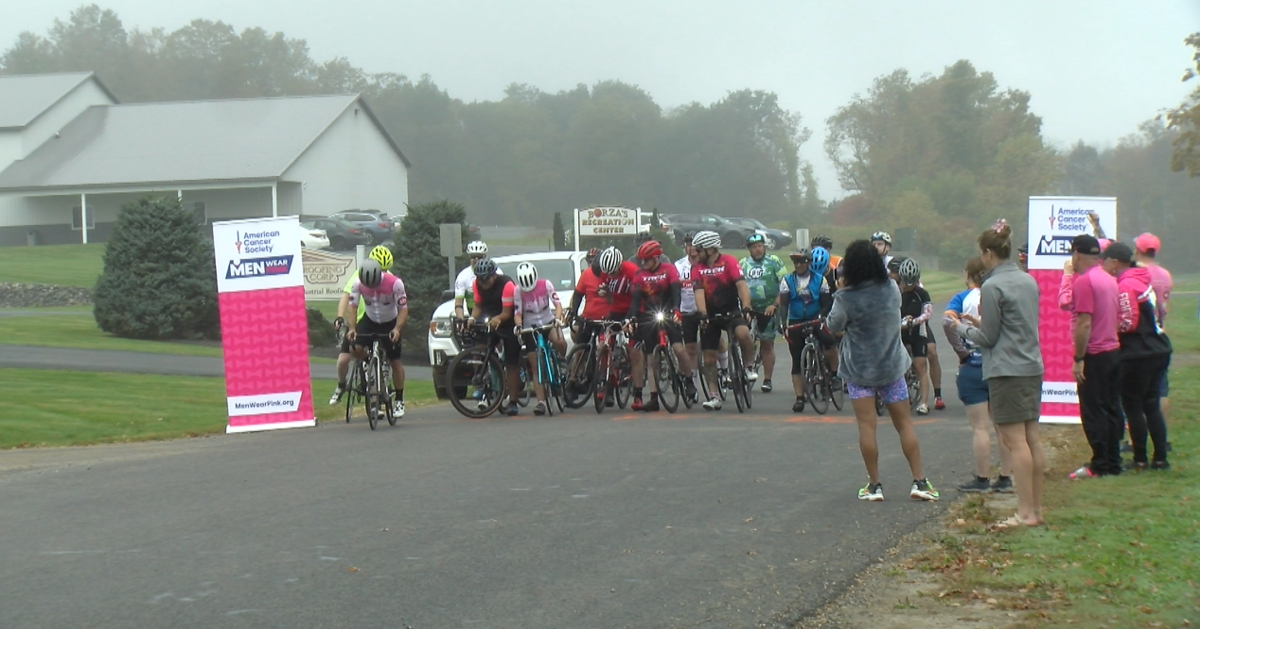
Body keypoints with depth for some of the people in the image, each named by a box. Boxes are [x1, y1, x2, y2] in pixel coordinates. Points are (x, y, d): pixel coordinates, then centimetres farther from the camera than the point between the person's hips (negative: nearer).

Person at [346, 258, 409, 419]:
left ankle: (399, 400, 9)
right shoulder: (359, 283, -21)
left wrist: (397, 329, -38)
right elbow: (352, 306, -15)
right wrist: (352, 328, -29)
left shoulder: (395, 283, -29)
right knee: (355, 348, -21)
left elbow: (403, 309, -23)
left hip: (390, 323, -2)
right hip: (370, 321, 2)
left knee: (395, 361, -3)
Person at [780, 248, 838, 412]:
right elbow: (783, 303, -5)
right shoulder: (787, 280, 2)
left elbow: (826, 303, 1)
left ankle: (834, 374, -9)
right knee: (797, 361, -2)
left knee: (829, 341, -29)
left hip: (815, 320, -1)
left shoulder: (819, 279, 1)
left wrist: (821, 316, -19)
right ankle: (799, 397, 1)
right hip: (796, 322, 1)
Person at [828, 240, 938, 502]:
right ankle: (919, 481, 7)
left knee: (867, 426, 1)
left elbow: (834, 325, -5)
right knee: (904, 422, 9)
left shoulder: (846, 298, -19)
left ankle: (874, 485, 3)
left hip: (859, 370, -3)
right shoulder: (891, 289, -5)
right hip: (892, 366, 3)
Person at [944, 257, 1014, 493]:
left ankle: (982, 480, 4)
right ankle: (1005, 478, 13)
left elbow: (948, 320, -23)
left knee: (980, 427, 0)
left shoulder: (963, 298, -6)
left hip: (973, 369, -3)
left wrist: (960, 349, -14)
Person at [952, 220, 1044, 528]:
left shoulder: (993, 286, -13)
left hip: (1007, 370, -8)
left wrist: (963, 329, 8)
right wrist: (981, 323, 21)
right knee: (1032, 439, 11)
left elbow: (988, 338, -9)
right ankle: (1037, 507, 15)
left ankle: (1025, 513, -9)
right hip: (1033, 367, 8)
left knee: (1015, 440, -8)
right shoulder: (1028, 281, 12)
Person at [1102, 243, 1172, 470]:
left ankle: (1140, 459, 6)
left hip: (1138, 355, -9)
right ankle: (1160, 458, 15)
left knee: (1133, 407, 1)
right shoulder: (1144, 280, 12)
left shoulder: (1125, 286, -15)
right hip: (1159, 351, 9)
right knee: (1152, 406, 13)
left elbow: (1128, 323, -19)